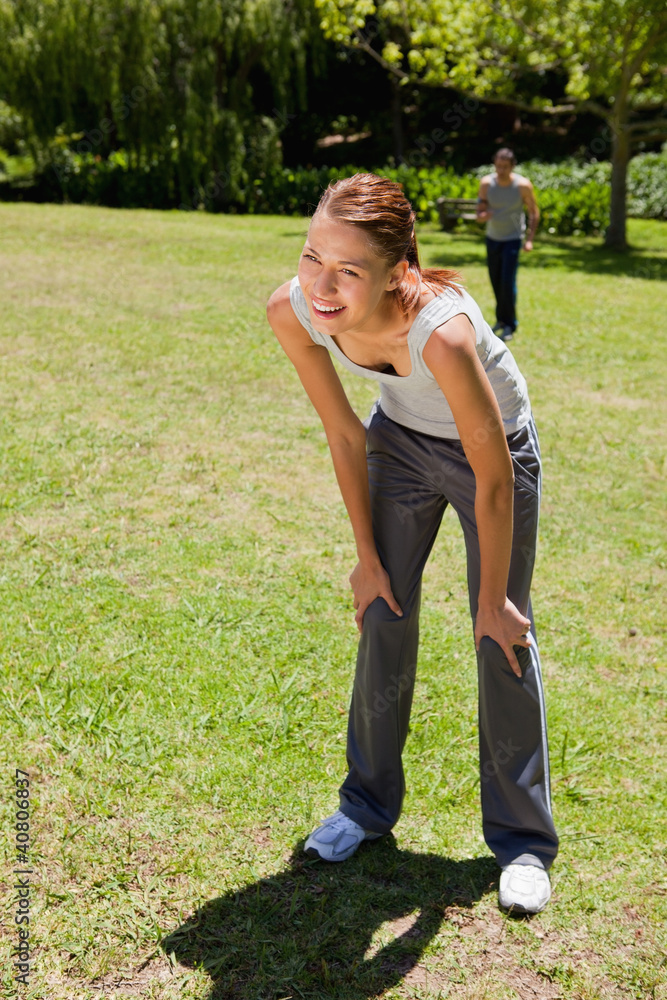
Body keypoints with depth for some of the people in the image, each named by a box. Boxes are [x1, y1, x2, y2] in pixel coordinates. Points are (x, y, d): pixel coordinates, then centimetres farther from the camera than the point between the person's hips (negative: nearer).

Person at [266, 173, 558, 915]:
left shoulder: (442, 331, -42)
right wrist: (368, 559, -3)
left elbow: (493, 477, -28)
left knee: (503, 638, 0)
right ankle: (371, 802, 29)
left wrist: (494, 598, -16)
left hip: (493, 444, -4)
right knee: (383, 618, 7)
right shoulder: (292, 311, -27)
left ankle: (522, 839, 19)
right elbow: (345, 435, -11)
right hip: (400, 439, 4)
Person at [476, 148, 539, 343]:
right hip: (492, 237, 3)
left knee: (507, 281, -12)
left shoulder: (523, 185, -17)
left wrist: (530, 239, -14)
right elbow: (479, 212, -5)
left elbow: (534, 213, -6)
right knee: (495, 281, 9)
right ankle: (501, 318, 27)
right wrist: (481, 216, -30)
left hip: (512, 239, -3)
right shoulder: (486, 183, -11)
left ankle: (509, 324, -2)